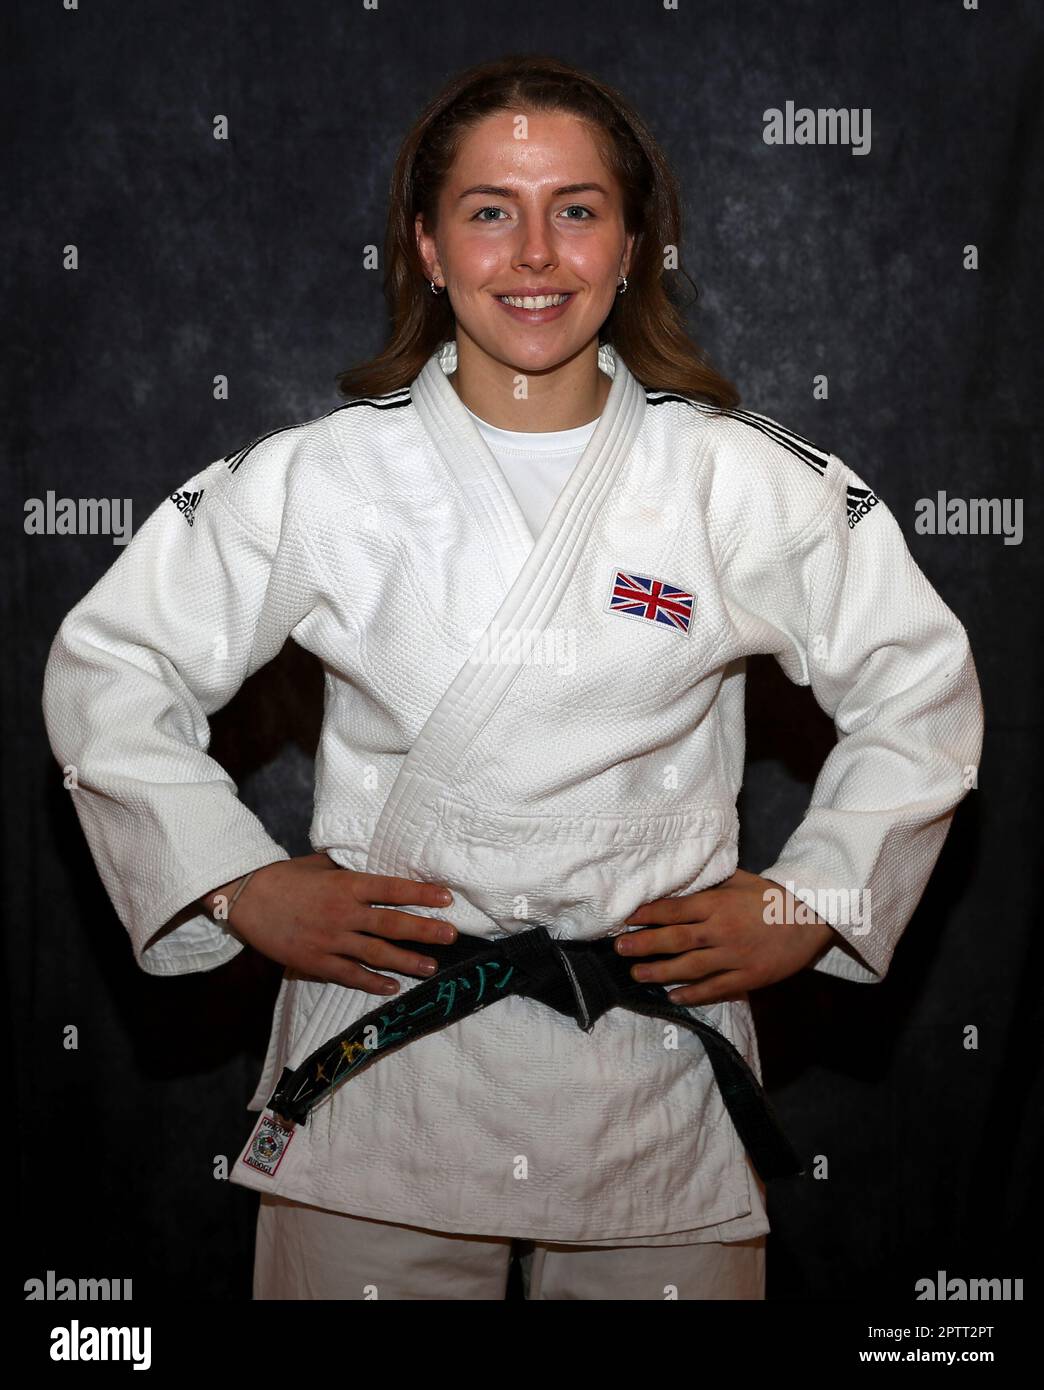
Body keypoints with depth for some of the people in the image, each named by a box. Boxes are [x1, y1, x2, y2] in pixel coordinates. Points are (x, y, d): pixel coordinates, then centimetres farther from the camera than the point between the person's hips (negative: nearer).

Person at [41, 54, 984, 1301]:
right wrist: (243, 887, -2)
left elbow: (922, 692, 10)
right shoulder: (319, 480, -3)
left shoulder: (753, 486, -1)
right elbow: (106, 670, 5)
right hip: (378, 1046, 0)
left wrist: (810, 906, 3)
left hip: (659, 1053, 1)